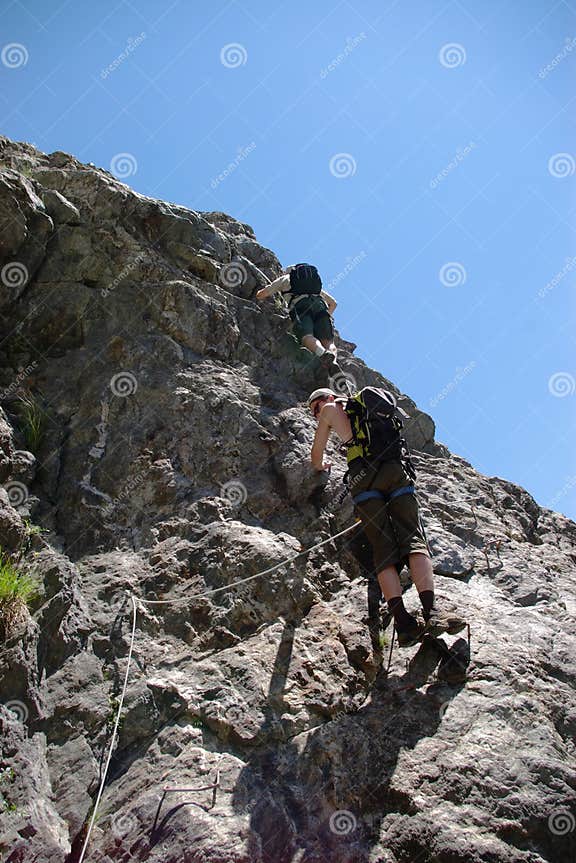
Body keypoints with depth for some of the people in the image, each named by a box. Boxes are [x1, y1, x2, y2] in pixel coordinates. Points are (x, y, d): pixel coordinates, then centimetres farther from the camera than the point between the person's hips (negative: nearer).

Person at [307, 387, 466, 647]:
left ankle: (402, 621, -23)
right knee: (413, 538, -9)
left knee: (384, 549, -8)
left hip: (365, 478, -3)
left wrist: (321, 466, 48)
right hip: (396, 471, 3)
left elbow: (316, 456, 27)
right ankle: (432, 609, -28)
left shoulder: (330, 410, 22)